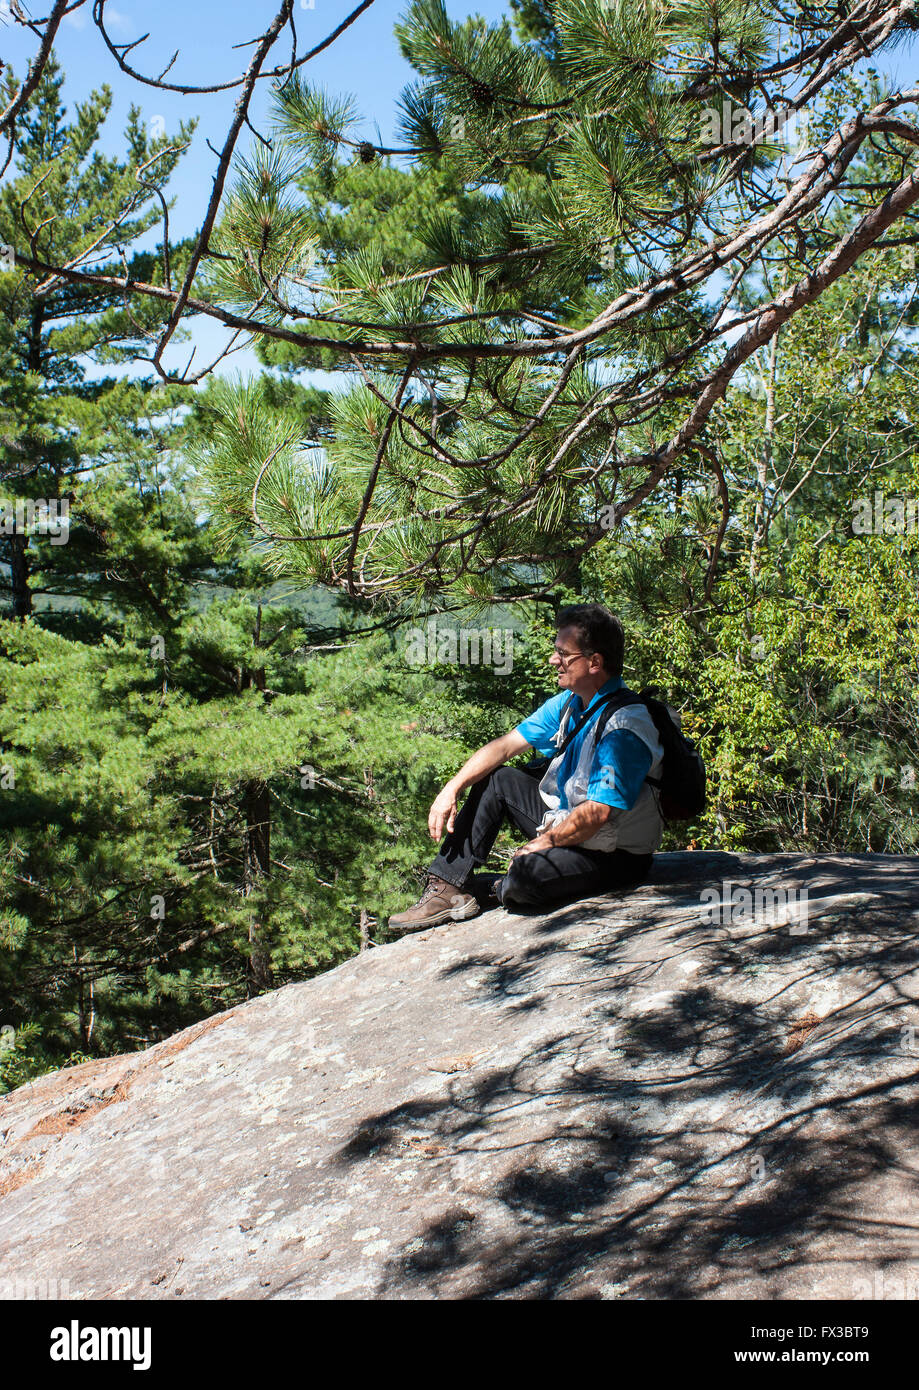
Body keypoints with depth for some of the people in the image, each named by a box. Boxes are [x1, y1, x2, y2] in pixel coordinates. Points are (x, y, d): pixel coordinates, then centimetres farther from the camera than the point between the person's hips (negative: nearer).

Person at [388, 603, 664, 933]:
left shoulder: (623, 728, -27)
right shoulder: (568, 703, 2)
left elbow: (598, 813, -30)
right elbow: (506, 745, 5)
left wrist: (542, 844, -18)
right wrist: (451, 790, -5)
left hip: (615, 856, -9)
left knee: (527, 871, -34)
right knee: (496, 779, 4)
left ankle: (504, 892, 5)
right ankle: (448, 890, 2)